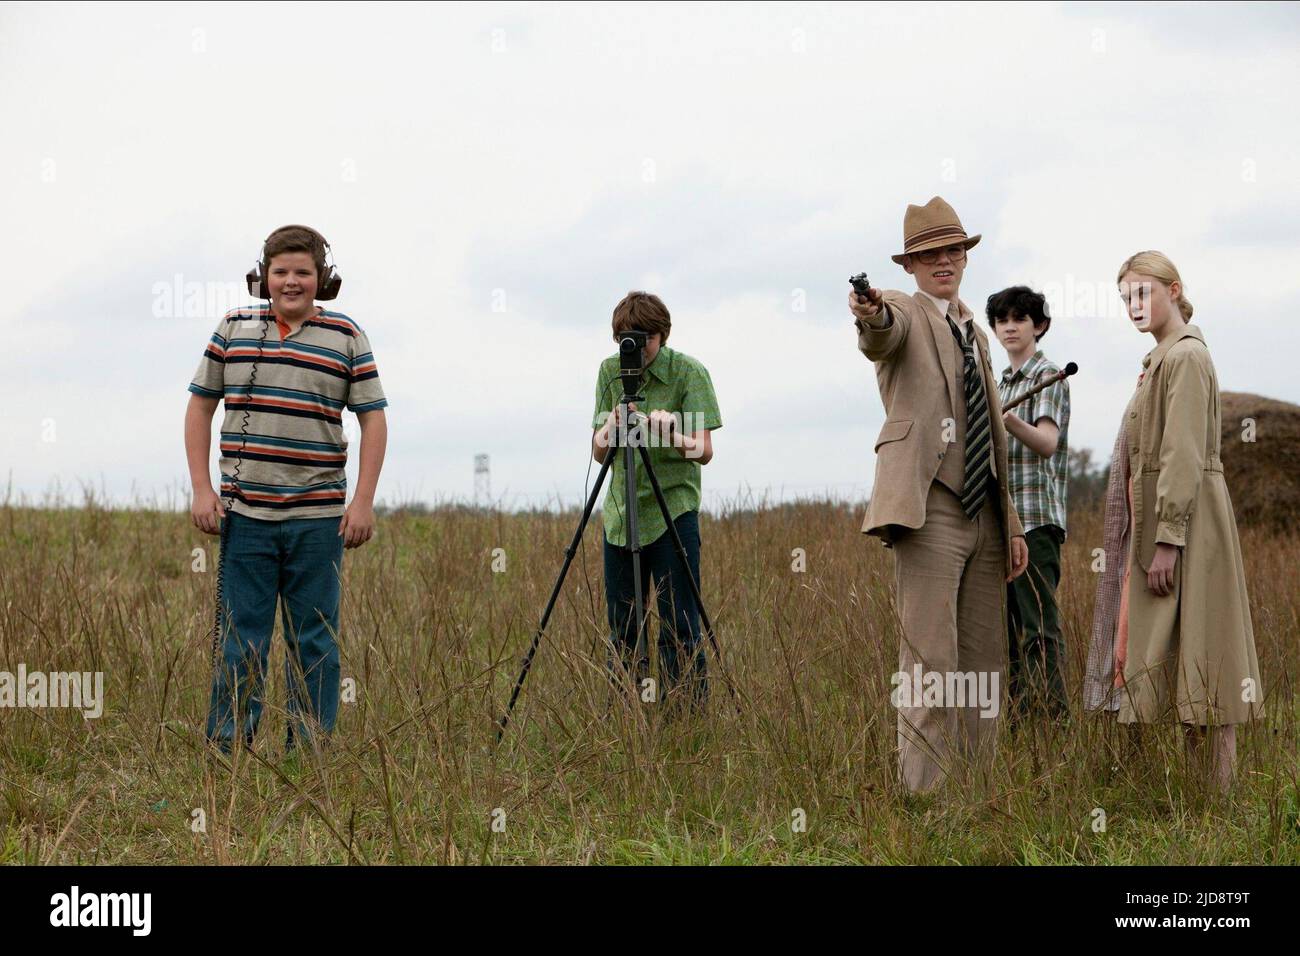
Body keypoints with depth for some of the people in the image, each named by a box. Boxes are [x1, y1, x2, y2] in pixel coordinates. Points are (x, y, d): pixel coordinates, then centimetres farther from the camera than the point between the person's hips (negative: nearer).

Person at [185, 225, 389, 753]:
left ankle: (310, 751, 11)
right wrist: (201, 488, 3)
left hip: (317, 517, -1)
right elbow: (200, 406, 11)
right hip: (244, 512, 1)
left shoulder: (345, 336, 3)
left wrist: (364, 501, -5)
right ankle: (227, 750, 8)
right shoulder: (234, 328, 7)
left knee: (314, 643, 5)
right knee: (238, 640, 3)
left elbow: (373, 418, 3)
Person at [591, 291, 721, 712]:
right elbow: (598, 451, 4)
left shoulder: (688, 372, -6)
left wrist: (672, 435, -31)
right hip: (620, 514, 4)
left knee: (679, 630, -7)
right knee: (622, 632, 8)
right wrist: (612, 426, -18)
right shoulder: (610, 371, 6)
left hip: (673, 511, -4)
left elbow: (704, 451, -11)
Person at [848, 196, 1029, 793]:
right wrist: (870, 315, -51)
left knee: (984, 663, 8)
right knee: (930, 661, -11)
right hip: (929, 512, -8)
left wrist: (1011, 523, 21)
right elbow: (881, 338, -27)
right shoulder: (904, 314, 1)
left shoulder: (972, 329, 22)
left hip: (984, 514, 8)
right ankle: (922, 792, -10)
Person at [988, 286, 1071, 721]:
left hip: (1036, 519, -9)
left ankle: (1054, 715, -14)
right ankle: (1020, 715, 14)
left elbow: (1047, 443, -22)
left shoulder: (1049, 377, -5)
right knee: (1009, 626, 10)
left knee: (1040, 626, -13)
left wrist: (1007, 419, -38)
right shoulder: (1001, 383, 19)